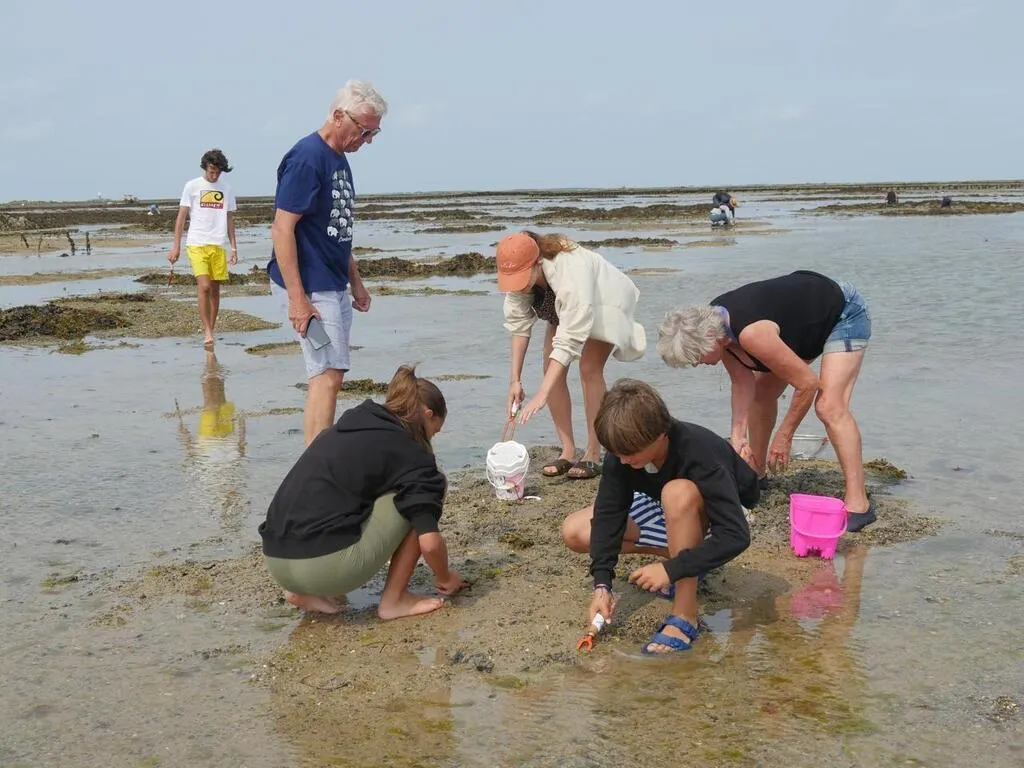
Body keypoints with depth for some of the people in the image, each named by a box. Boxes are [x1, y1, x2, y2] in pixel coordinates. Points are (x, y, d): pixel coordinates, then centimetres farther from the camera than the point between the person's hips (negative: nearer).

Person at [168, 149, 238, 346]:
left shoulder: (226, 189, 10)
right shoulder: (192, 186, 1)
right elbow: (181, 217, 2)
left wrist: (234, 247, 11)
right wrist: (176, 246, -2)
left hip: (218, 246, 3)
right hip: (197, 244, -3)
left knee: (215, 290, 6)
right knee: (204, 287, -15)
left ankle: (211, 329, 18)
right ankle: (207, 332, -11)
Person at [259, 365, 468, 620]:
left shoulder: (344, 429, 22)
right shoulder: (409, 452, -1)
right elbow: (430, 542, -8)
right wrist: (445, 579, 14)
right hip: (328, 567, -8)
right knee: (431, 483, 5)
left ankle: (307, 592, 18)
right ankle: (394, 599, 7)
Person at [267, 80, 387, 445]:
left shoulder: (339, 159, 14)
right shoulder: (306, 157, -15)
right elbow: (281, 228, -19)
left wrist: (356, 281, 23)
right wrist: (297, 298, -22)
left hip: (334, 287, 9)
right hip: (311, 289, -9)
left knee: (329, 374, 11)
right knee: (328, 374, -10)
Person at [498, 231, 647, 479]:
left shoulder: (570, 271, -45)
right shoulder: (520, 274, -27)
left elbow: (569, 340, -46)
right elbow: (518, 324, -19)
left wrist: (541, 395, -49)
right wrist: (516, 380, -22)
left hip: (603, 303, -6)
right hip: (563, 308, 6)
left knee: (589, 368, -20)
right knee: (552, 368, -8)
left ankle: (593, 455, -11)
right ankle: (568, 452, -1)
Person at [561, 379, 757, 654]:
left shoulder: (700, 454, -37)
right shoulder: (623, 448, -22)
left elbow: (736, 536, -39)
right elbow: (608, 514, -20)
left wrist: (672, 569, -42)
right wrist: (602, 584, -29)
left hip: (713, 521, -6)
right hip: (669, 517, 6)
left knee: (678, 492, -40)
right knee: (574, 532, -9)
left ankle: (685, 616, -30)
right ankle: (685, 555, 1)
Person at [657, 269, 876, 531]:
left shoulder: (751, 334, -39)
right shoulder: (713, 321, -15)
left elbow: (808, 384, -30)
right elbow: (743, 382, -8)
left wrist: (783, 437, -19)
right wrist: (738, 436, -18)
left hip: (845, 312, -9)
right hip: (806, 316, 9)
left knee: (829, 406, -23)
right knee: (761, 392, 11)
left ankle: (858, 504, -21)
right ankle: (755, 472, 27)